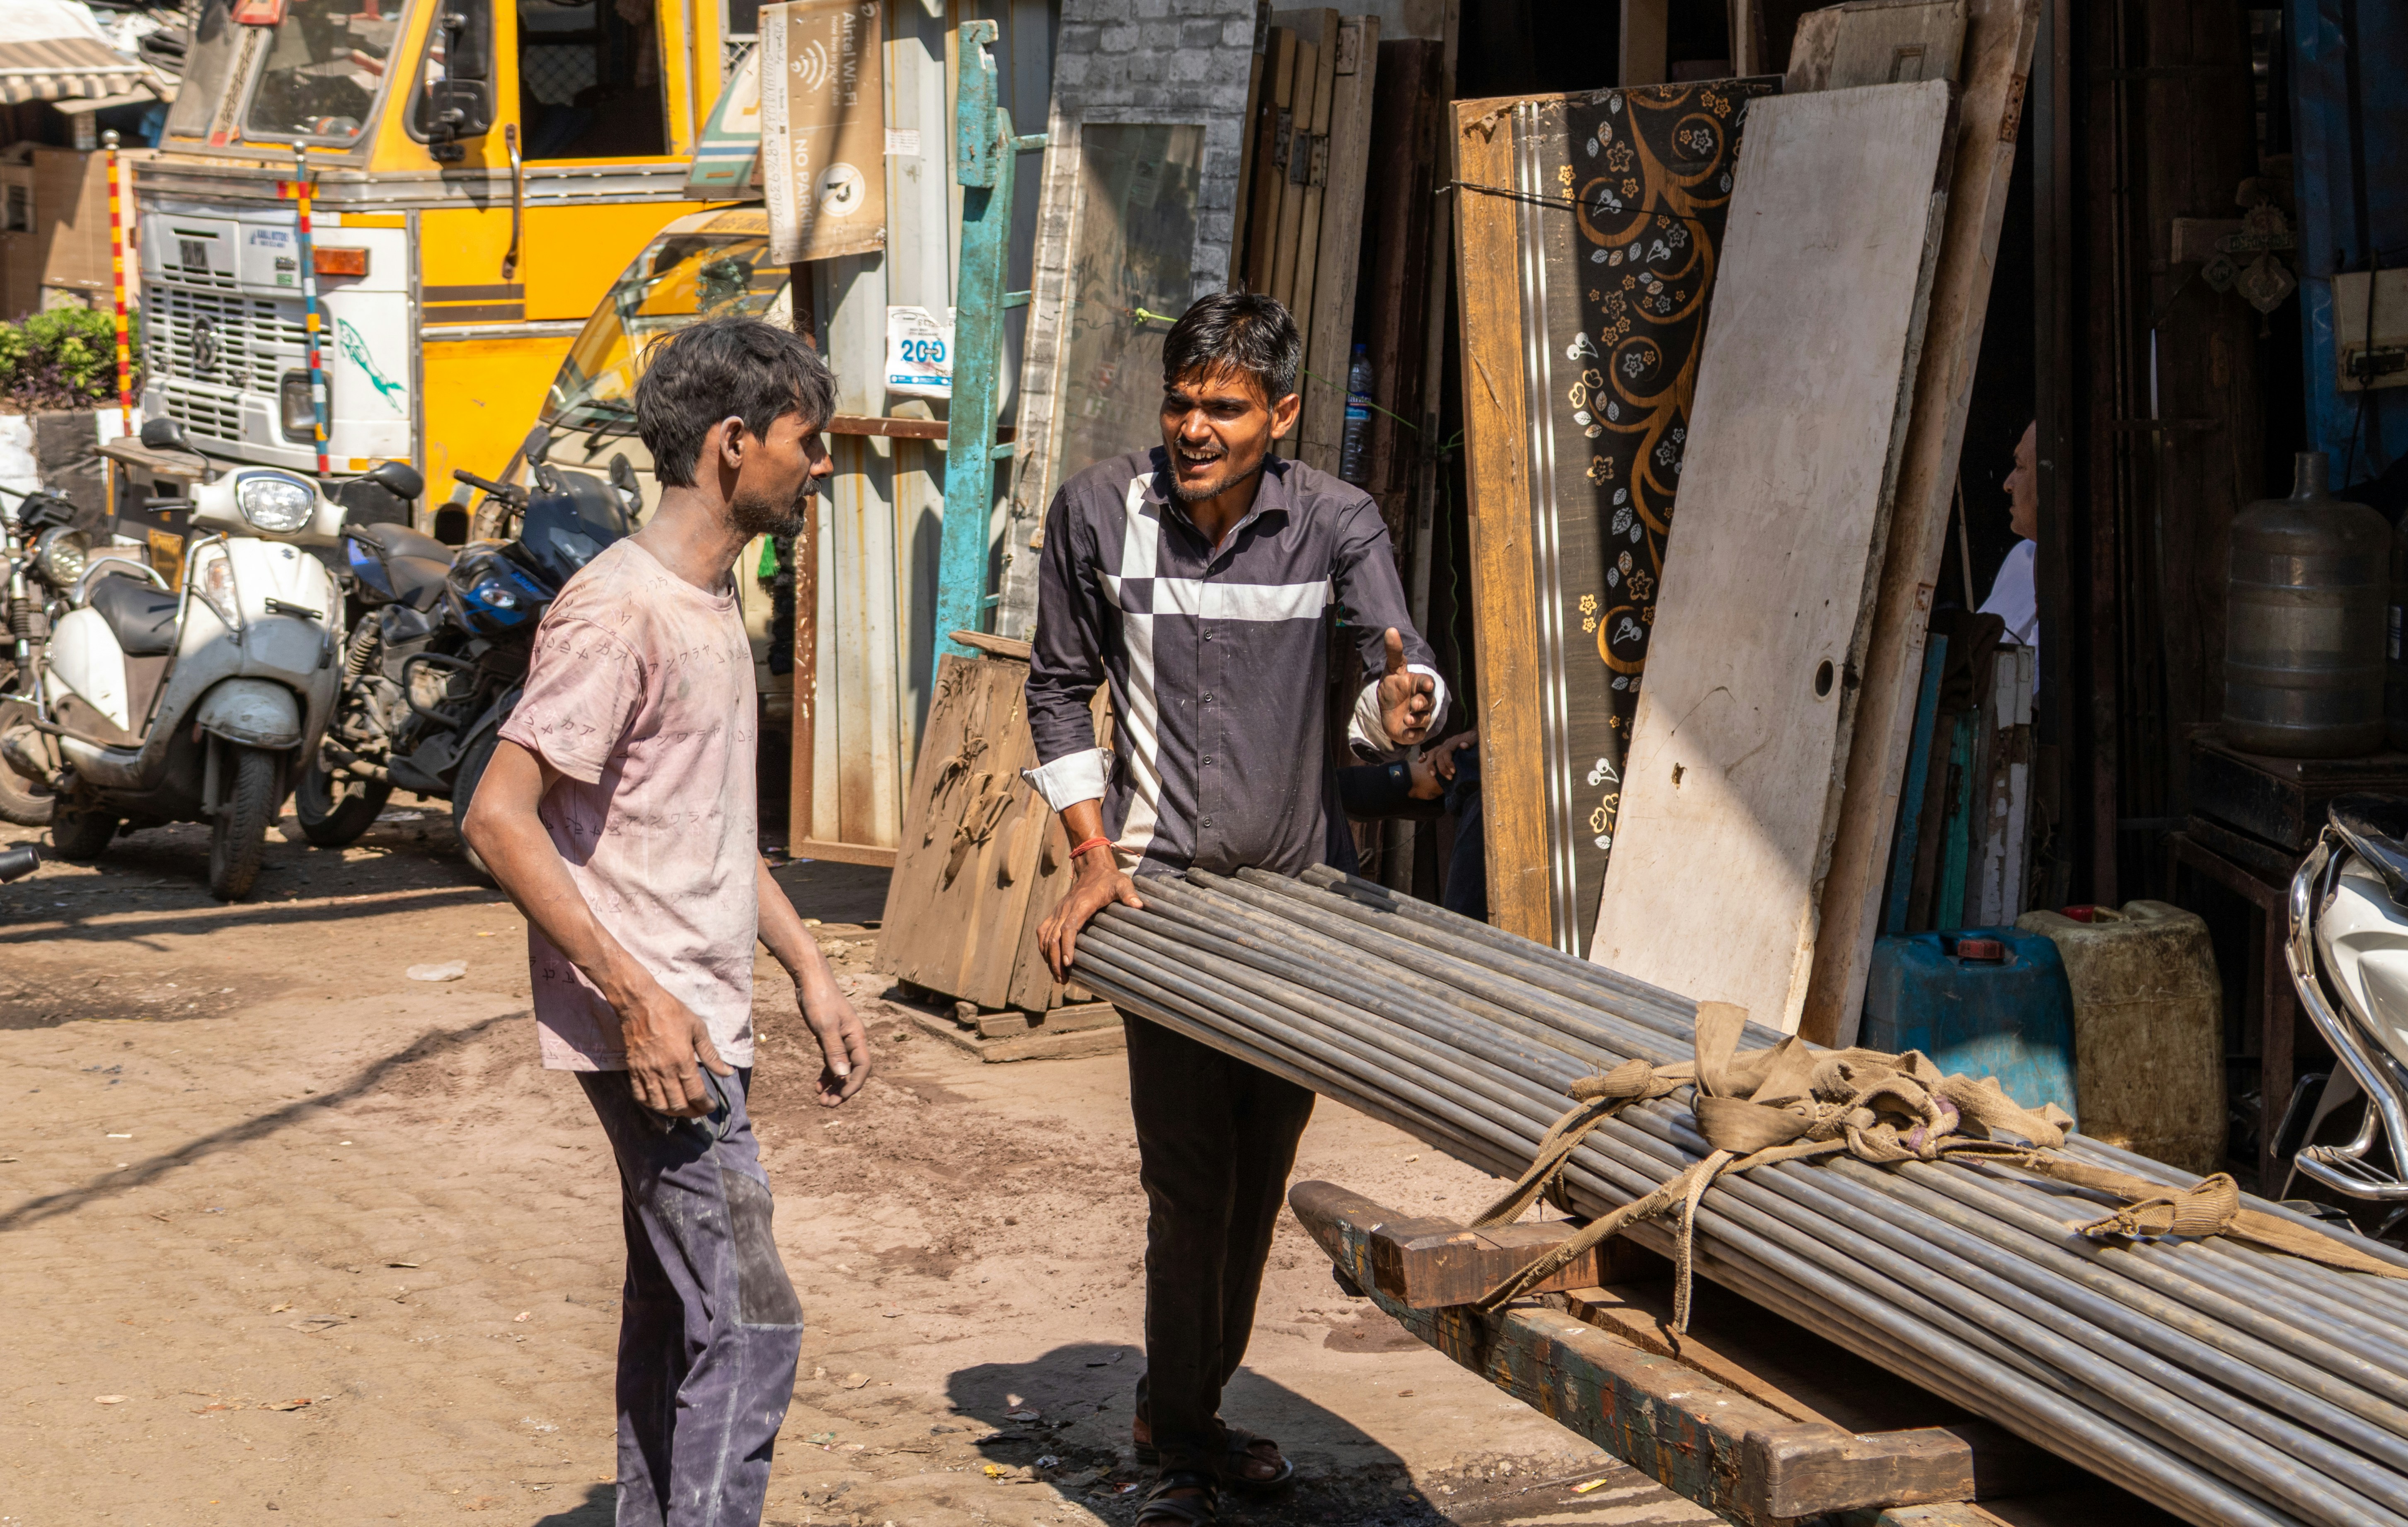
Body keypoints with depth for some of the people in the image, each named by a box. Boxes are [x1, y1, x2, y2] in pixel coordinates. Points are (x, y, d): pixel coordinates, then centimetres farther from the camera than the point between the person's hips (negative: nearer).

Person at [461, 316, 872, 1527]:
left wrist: (810, 972, 19)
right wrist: (638, 995, -23)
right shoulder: (618, 613, -17)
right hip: (654, 1031, -10)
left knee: (675, 1313, 14)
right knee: (749, 1322, -10)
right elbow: (500, 817, -21)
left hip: (699, 1025, 10)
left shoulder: (712, 600, 14)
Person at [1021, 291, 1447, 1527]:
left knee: (1260, 1171, 11)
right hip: (1161, 881, -2)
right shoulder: (1099, 512, -6)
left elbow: (1399, 663, -16)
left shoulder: (1336, 523, -5)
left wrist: (1400, 704, -41)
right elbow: (1059, 689, 3)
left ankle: (1191, 1409, 28)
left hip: (1300, 880, 3)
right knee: (1189, 1174, -8)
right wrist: (1092, 856, -6)